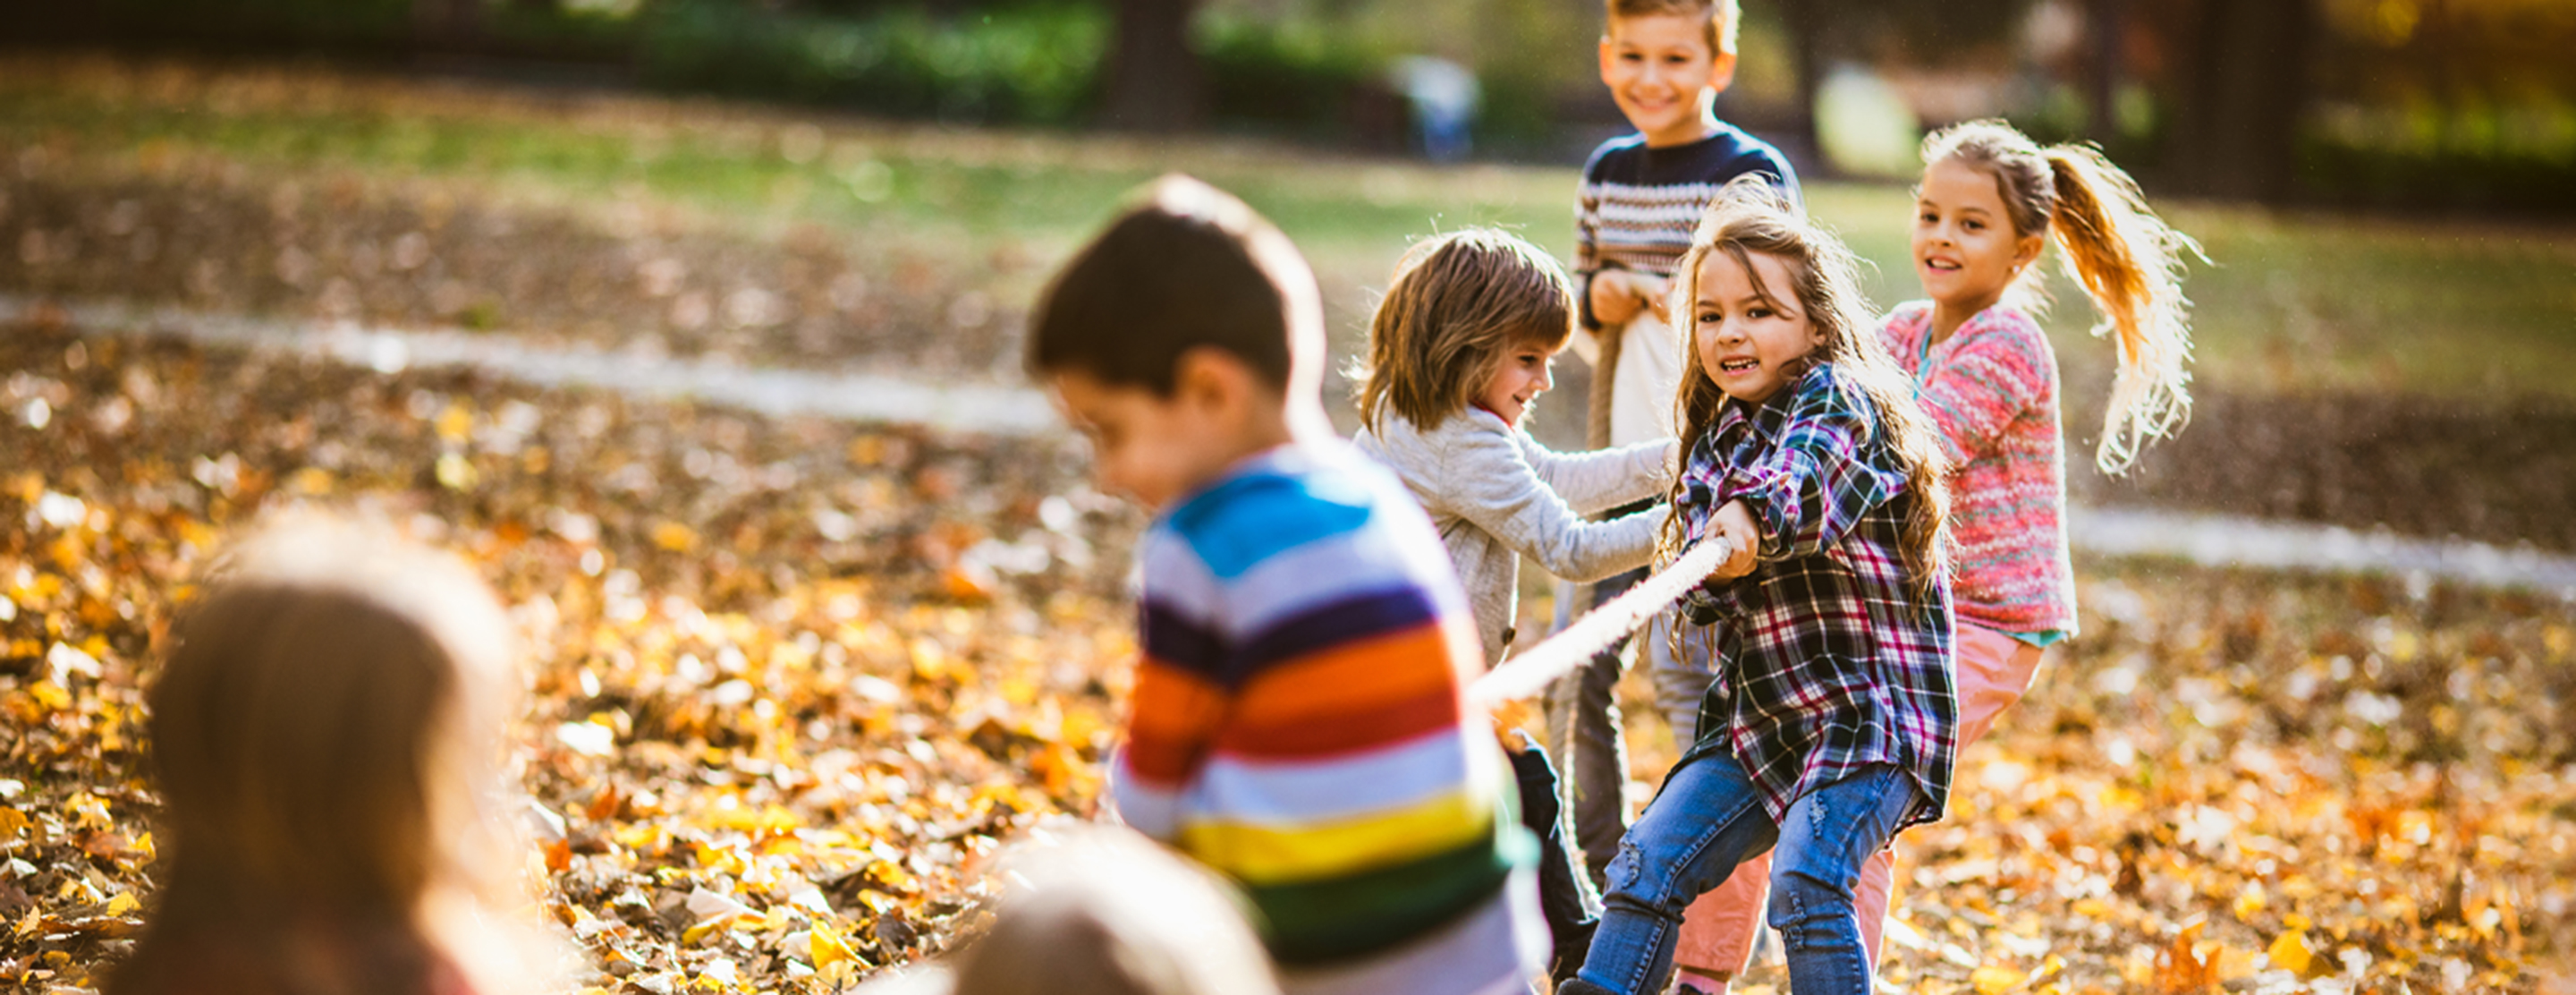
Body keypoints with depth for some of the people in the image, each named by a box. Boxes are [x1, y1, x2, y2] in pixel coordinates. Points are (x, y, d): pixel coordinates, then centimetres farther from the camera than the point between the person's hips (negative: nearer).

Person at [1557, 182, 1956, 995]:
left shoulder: (1836, 397, -10)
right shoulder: (1718, 438, 12)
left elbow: (1811, 469, -35)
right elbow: (1697, 592, 15)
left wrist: (1752, 515, -55)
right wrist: (1708, 562, -7)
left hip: (1873, 709, -7)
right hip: (1759, 715, 7)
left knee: (1805, 880, -25)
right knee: (1647, 865, 0)